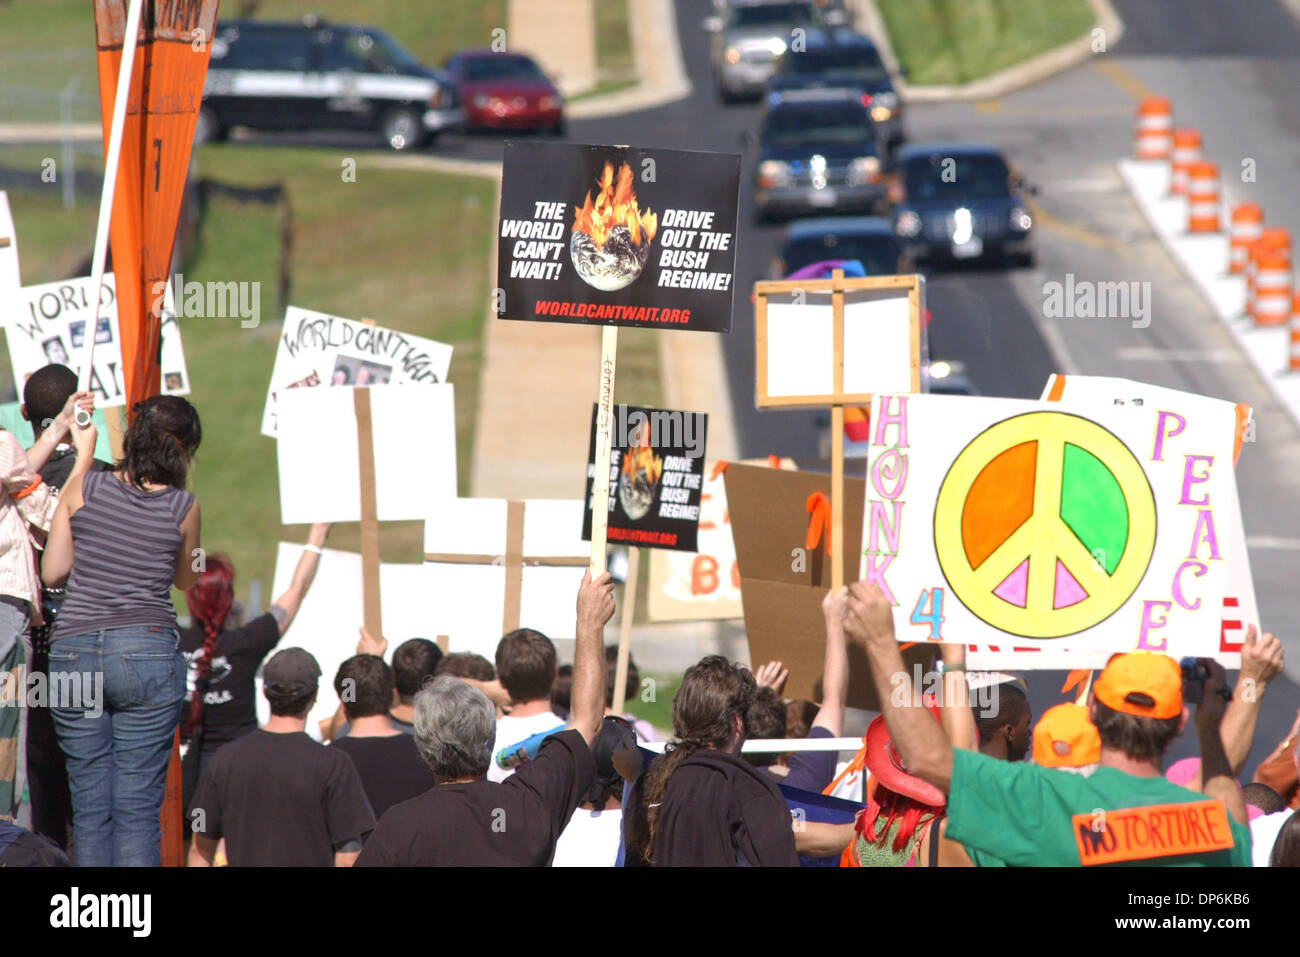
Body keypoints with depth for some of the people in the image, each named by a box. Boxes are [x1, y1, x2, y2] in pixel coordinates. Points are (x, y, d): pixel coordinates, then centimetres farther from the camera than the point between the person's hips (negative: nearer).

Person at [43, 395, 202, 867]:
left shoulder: (83, 487, 1)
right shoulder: (183, 508, 0)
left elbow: (52, 572, 8)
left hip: (74, 651, 1)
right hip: (150, 651, -1)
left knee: (90, 806, 7)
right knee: (138, 809, 0)